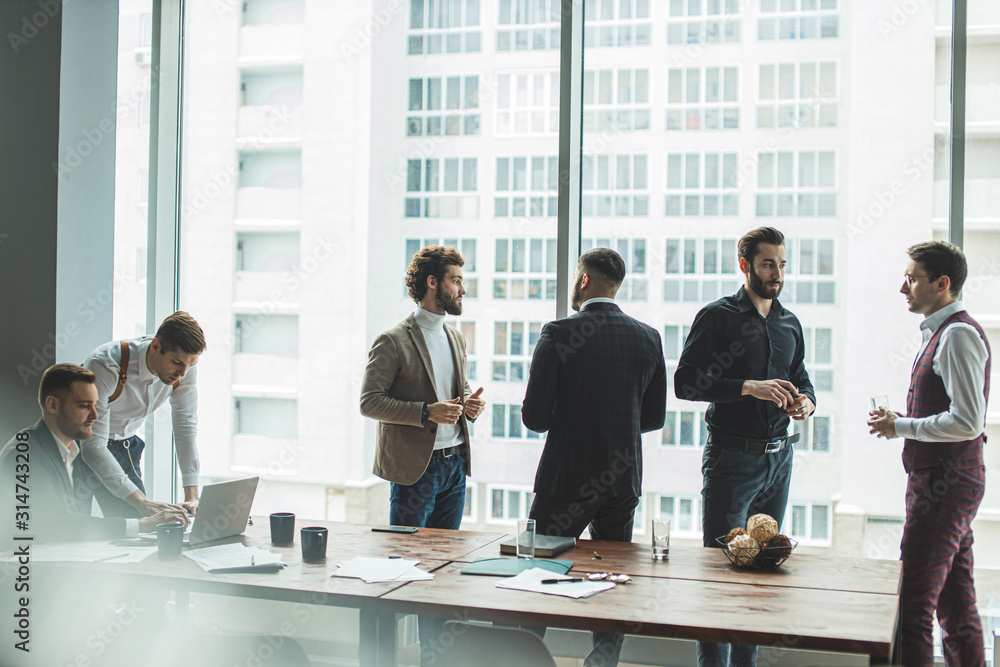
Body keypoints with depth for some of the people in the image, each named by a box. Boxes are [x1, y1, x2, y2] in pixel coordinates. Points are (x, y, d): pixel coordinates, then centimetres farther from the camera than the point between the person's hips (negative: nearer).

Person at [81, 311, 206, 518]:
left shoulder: (185, 368, -19)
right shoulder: (104, 366, -36)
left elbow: (186, 427, -11)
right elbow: (93, 445, -38)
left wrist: (192, 496, -21)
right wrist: (142, 502, -45)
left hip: (125, 446, 5)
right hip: (80, 445, -4)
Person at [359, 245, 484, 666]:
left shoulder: (456, 338, 14)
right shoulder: (393, 341, -9)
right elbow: (369, 401, -13)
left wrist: (469, 403, 2)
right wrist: (426, 412, -23)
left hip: (454, 463, 7)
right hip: (416, 466, -7)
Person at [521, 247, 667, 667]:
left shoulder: (558, 334, -12)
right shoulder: (649, 338, 2)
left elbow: (534, 417, -13)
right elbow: (654, 417, 8)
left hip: (565, 479, -4)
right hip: (623, 481, 4)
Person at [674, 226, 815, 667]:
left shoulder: (790, 324, 14)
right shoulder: (718, 316, -5)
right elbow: (685, 383, -12)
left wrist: (805, 402, -1)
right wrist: (749, 387, -22)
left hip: (778, 457, 6)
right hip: (732, 458, -6)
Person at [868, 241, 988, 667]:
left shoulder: (958, 335, -15)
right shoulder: (942, 333, 17)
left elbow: (967, 422, -23)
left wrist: (900, 427, -14)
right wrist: (902, 422, 10)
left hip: (944, 486, -10)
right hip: (944, 483, 10)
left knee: (913, 603, -10)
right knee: (955, 602, 15)